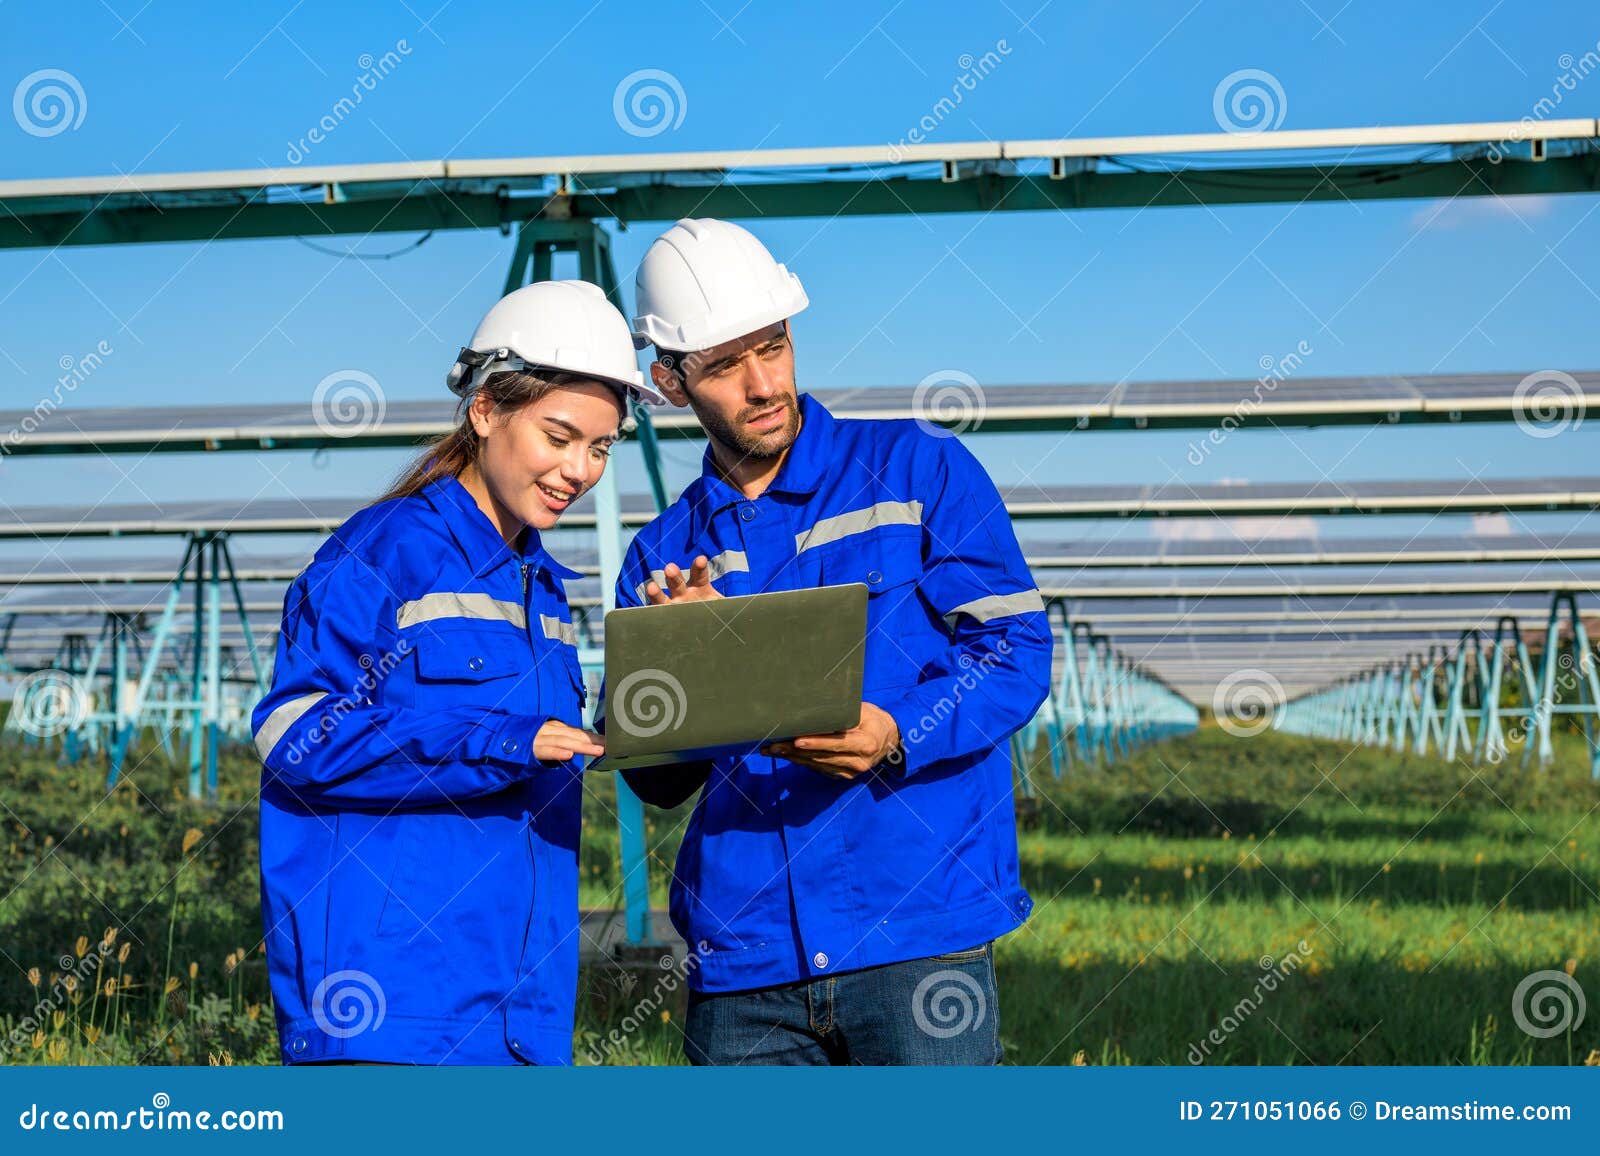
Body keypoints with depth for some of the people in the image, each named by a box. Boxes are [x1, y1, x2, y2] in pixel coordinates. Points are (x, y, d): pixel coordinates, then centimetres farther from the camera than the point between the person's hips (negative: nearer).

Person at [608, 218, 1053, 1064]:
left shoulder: (916, 470, 6)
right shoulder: (665, 556, 15)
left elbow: (1017, 648, -1)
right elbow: (653, 780, 10)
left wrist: (900, 737, -19)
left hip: (918, 933, -3)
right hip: (740, 961, 4)